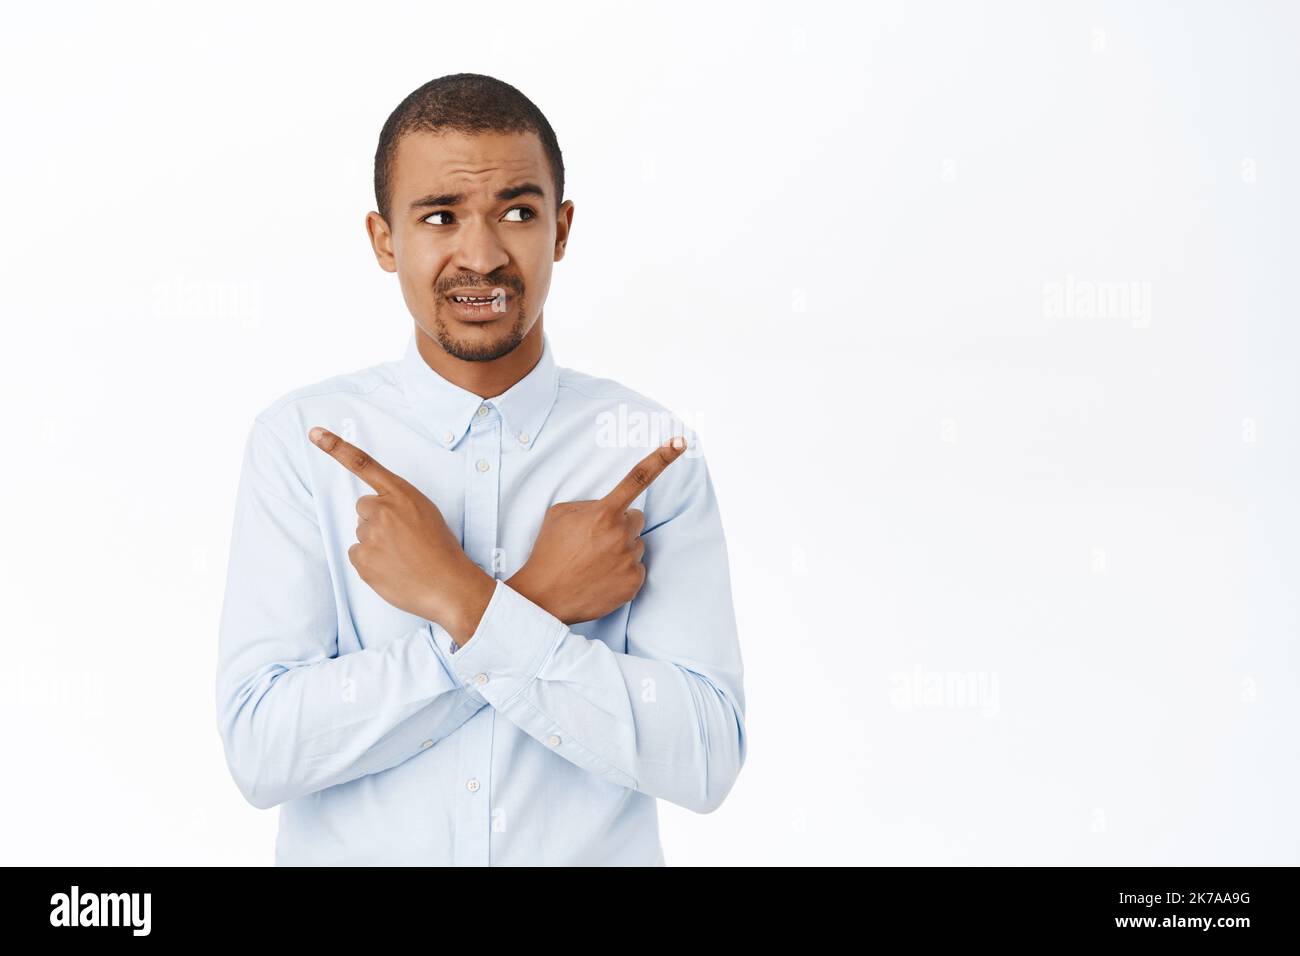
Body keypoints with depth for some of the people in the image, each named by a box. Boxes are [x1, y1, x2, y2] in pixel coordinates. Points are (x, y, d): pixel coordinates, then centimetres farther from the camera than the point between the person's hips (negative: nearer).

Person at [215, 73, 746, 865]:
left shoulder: (654, 449, -8)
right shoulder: (300, 440, -8)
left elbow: (705, 759, -16)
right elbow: (260, 749, -16)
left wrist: (465, 604, -23)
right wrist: (534, 601, -20)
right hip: (352, 852, -1)